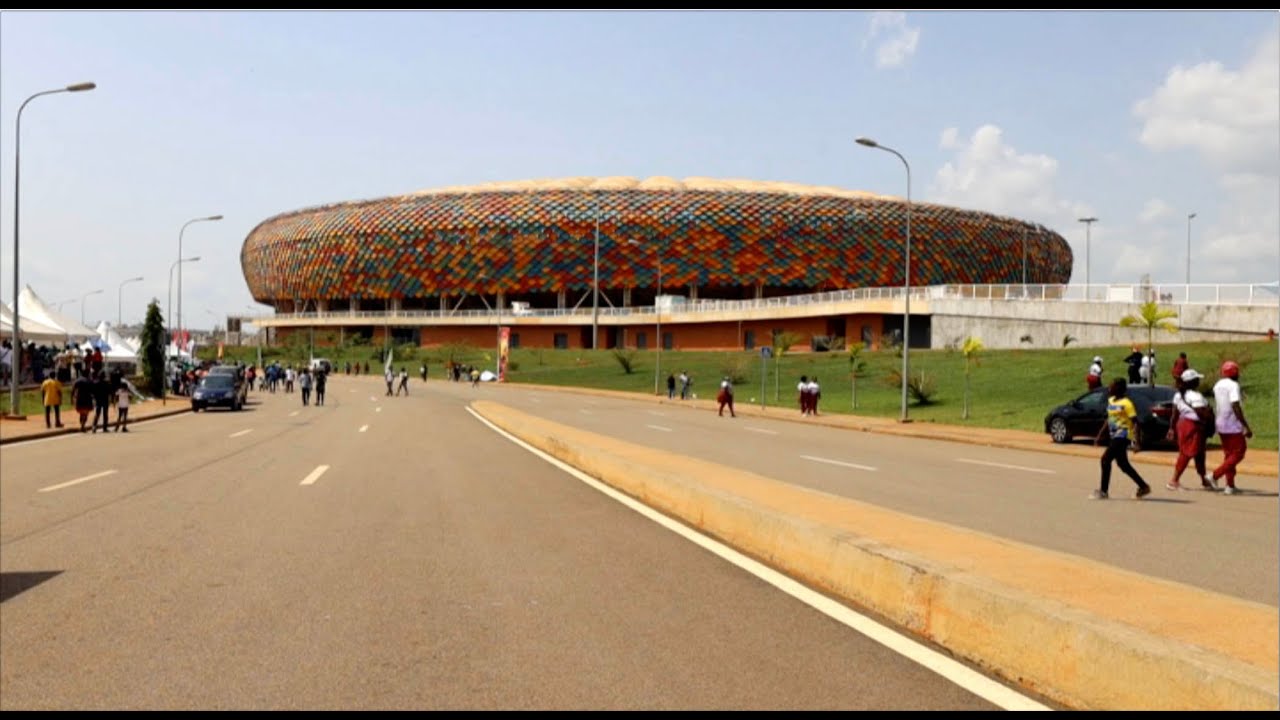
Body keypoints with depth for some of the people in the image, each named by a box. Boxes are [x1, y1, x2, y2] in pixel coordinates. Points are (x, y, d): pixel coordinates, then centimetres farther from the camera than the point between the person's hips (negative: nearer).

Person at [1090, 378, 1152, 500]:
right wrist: (1099, 436, 18)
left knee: (1106, 459, -12)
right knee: (1122, 464, 14)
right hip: (1115, 436, 9)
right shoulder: (1110, 401, 11)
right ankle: (1143, 486, 27)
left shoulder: (1126, 403, -14)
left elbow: (1135, 423, -15)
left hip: (1122, 436, -9)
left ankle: (1103, 491, -4)